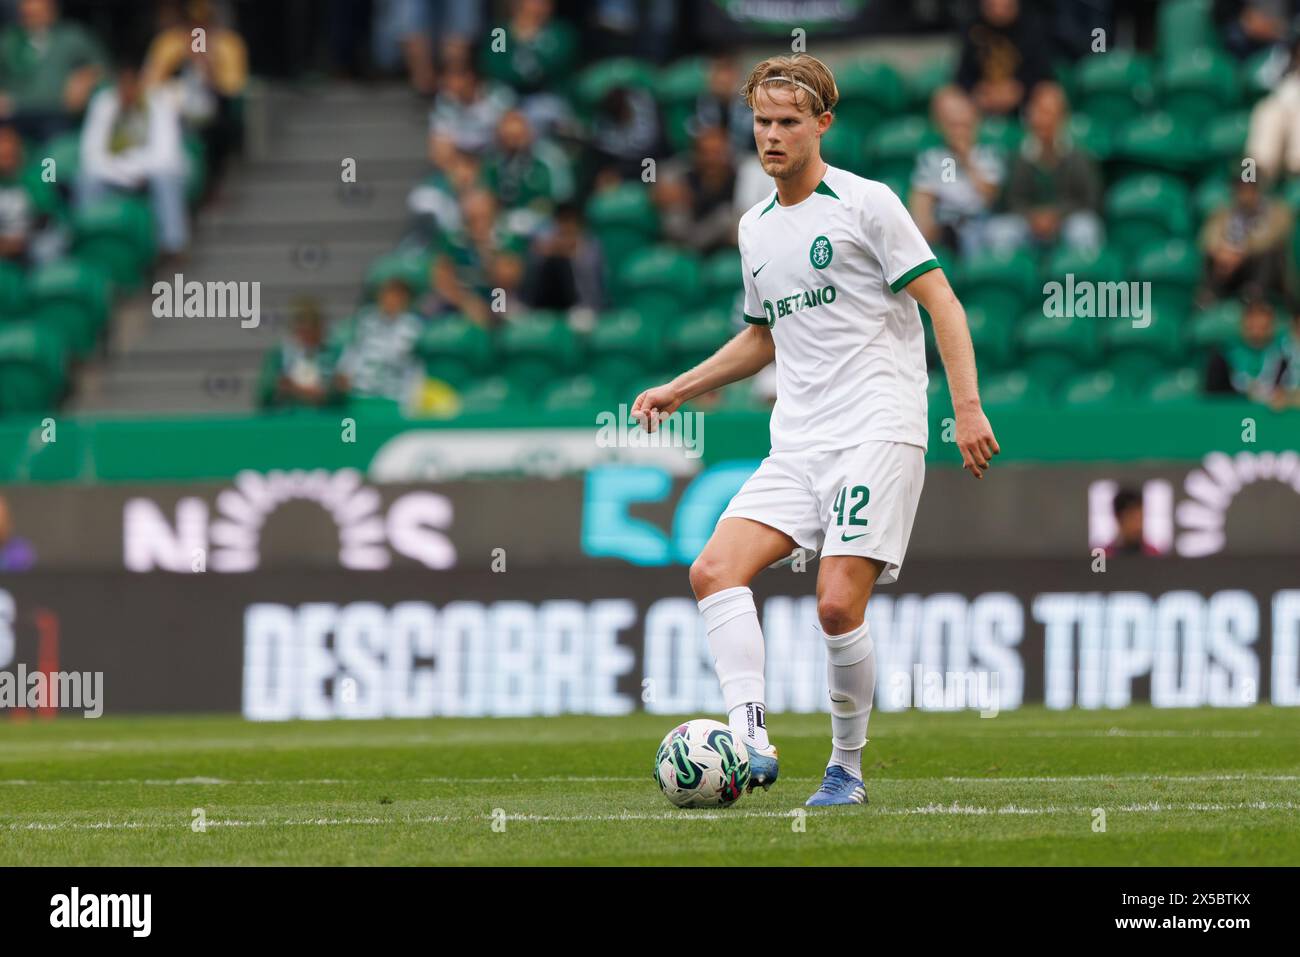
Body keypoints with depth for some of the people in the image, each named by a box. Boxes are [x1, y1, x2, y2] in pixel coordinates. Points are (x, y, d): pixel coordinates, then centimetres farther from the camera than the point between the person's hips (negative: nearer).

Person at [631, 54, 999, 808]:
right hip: (797, 446, 6)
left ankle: (848, 768, 3)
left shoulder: (866, 204, -3)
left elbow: (943, 303, -5)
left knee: (839, 605, -15)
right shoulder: (755, 229, 17)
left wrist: (967, 405, -15)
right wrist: (680, 389, 22)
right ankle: (752, 742, -24)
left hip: (876, 434, -6)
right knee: (715, 570, -15)